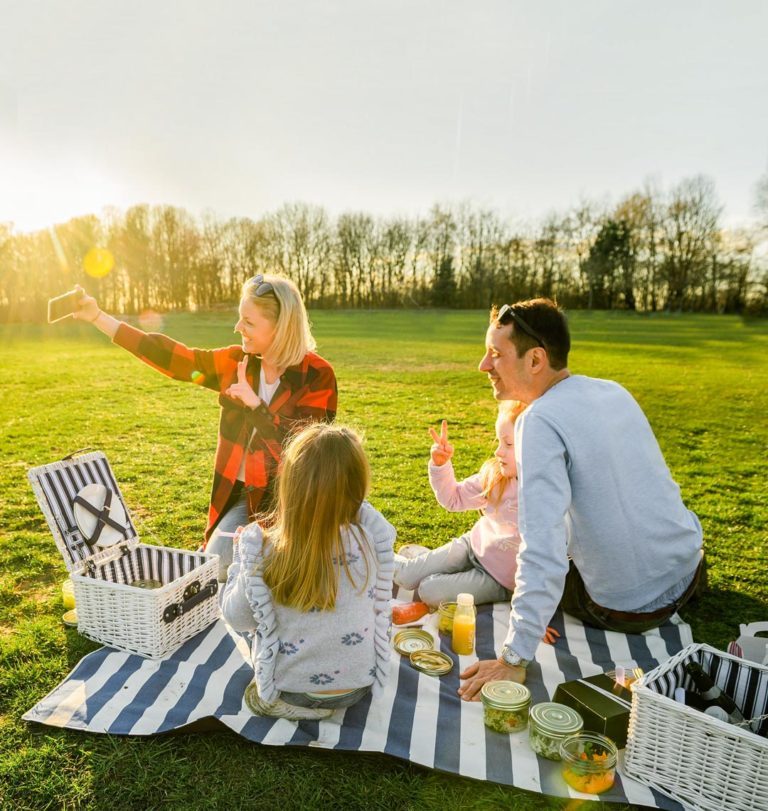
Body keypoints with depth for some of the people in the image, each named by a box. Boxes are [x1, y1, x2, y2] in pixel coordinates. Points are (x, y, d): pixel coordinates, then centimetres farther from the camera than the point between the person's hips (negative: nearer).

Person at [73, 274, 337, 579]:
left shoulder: (317, 375, -14)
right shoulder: (235, 362, 0)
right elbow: (171, 357, 0)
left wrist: (254, 403, -23)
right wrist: (97, 316, -1)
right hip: (242, 496, 5)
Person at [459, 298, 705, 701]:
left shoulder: (540, 421, -25)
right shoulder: (614, 391, -1)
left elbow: (542, 550, -32)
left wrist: (514, 659, -28)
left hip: (630, 609, -7)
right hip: (689, 568, 7)